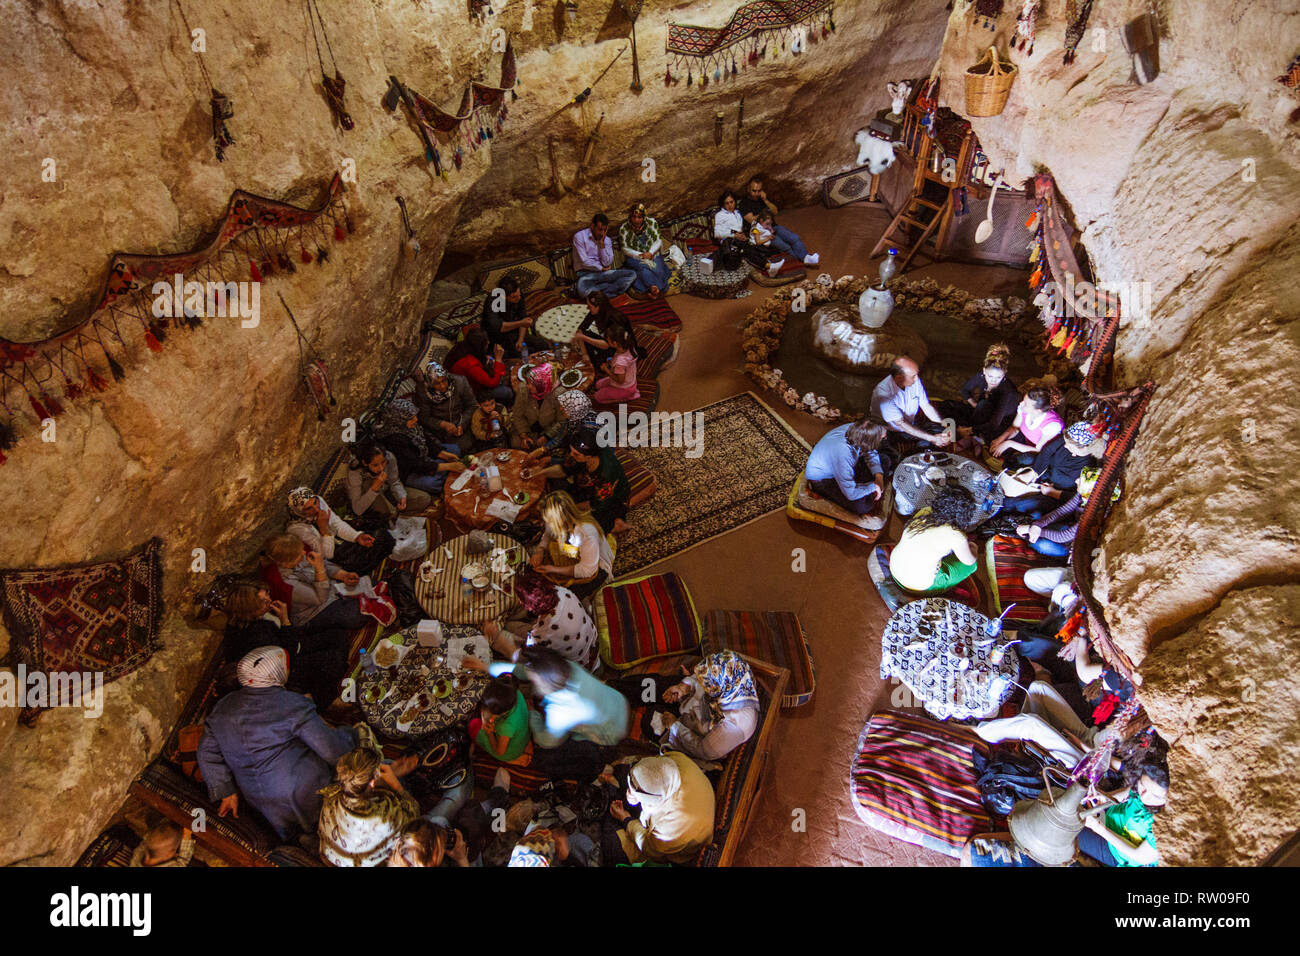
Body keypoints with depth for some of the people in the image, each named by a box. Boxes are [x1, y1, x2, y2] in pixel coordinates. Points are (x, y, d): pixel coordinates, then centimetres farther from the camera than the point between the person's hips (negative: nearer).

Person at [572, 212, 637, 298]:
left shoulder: (606, 240, 10)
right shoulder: (579, 236, -5)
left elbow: (607, 264, -1)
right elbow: (585, 262, -10)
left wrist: (601, 243, -7)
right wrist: (602, 268, 1)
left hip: (604, 273, 5)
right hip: (586, 274, -5)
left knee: (632, 274, -14)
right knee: (582, 290, -42)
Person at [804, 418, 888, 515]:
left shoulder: (856, 428, -24)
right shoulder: (843, 454, -43)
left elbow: (870, 452, 1)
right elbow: (851, 493, -35)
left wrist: (878, 474, -13)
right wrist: (873, 486, -20)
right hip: (821, 479, -8)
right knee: (861, 506, -22)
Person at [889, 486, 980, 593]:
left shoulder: (924, 512, -5)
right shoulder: (956, 536, -21)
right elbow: (969, 562, 0)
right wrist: (973, 549, 22)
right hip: (918, 585, -6)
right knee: (971, 566, 13)